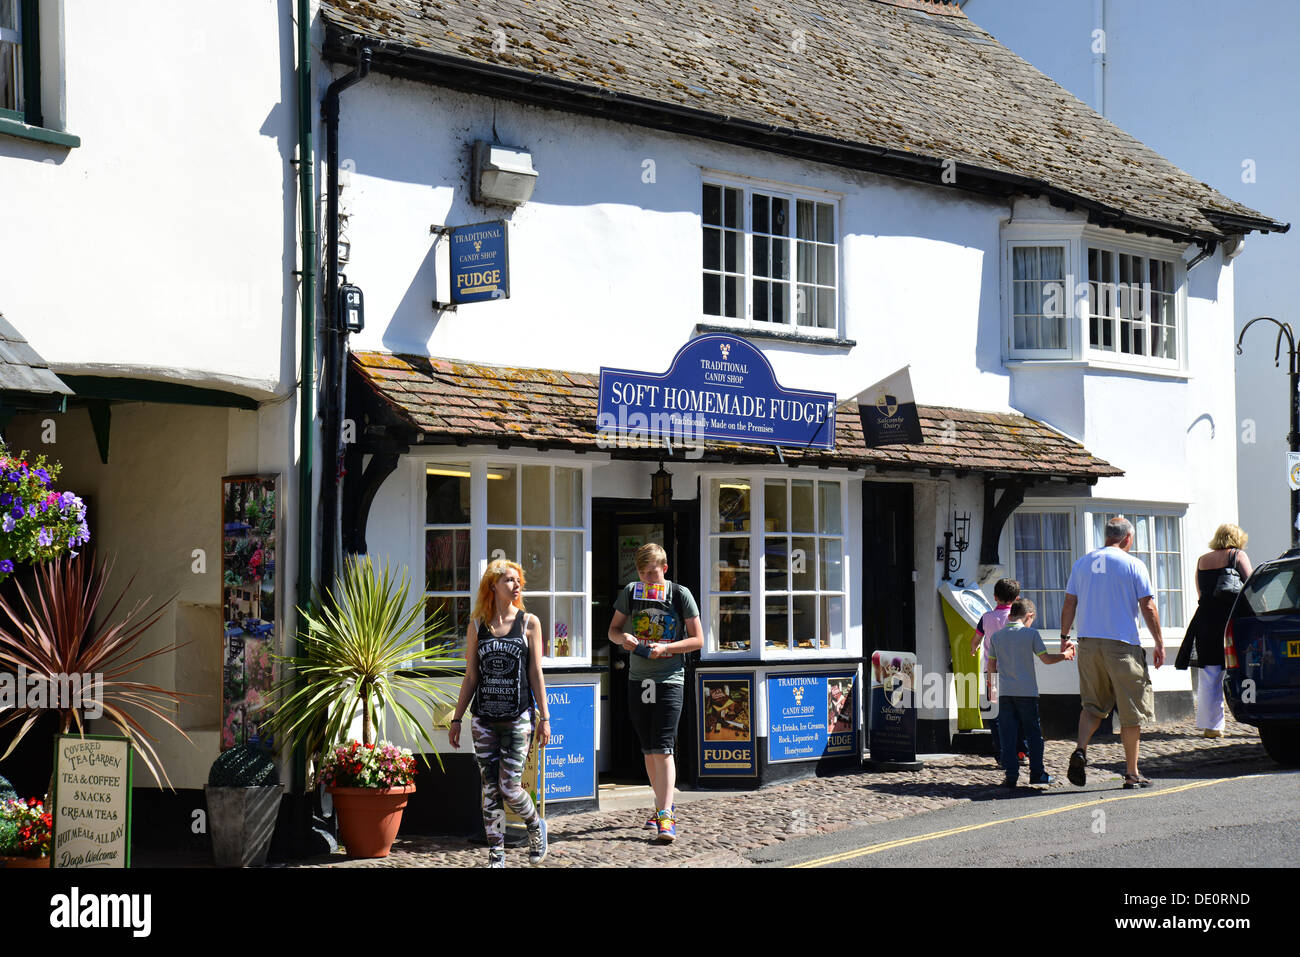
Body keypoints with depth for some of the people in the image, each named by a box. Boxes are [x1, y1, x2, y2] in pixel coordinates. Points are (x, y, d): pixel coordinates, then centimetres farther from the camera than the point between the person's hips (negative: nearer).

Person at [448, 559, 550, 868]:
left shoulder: (529, 622, 2)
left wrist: (544, 717, -2)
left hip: (518, 718, -2)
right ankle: (496, 856, 12)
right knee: (490, 790, 3)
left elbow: (536, 674, 2)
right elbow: (470, 677, 9)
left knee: (509, 787, -7)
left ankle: (536, 826, 23)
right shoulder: (477, 625, 6)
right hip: (484, 720, 2)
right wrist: (456, 718, 7)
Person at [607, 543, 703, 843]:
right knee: (648, 750, 12)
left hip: (669, 680, -4)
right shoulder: (631, 592, 5)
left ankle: (665, 817, -15)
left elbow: (697, 639, -3)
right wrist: (623, 638, -12)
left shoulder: (680, 595, -5)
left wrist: (666, 648, -18)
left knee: (663, 749, -13)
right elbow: (613, 630, 12)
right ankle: (664, 804, 28)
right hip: (638, 680, 4)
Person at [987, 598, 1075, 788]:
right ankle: (1037, 772, 13)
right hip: (1027, 692, -2)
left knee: (1008, 735, 3)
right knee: (1033, 733, 10)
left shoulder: (996, 636, 5)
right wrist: (1065, 655, 12)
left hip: (1005, 693, 2)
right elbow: (1046, 659, -4)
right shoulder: (1031, 633, -3)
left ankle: (1011, 775, -2)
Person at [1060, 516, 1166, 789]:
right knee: (1131, 711, 5)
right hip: (1122, 644, -4)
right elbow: (1148, 608, -5)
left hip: (1088, 644, 4)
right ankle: (1132, 773, 9)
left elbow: (1069, 604, 10)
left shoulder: (1082, 563, 9)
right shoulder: (1133, 565, -4)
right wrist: (1159, 643, 3)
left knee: (1092, 705, 15)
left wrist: (1064, 637, 21)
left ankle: (1080, 749, -9)